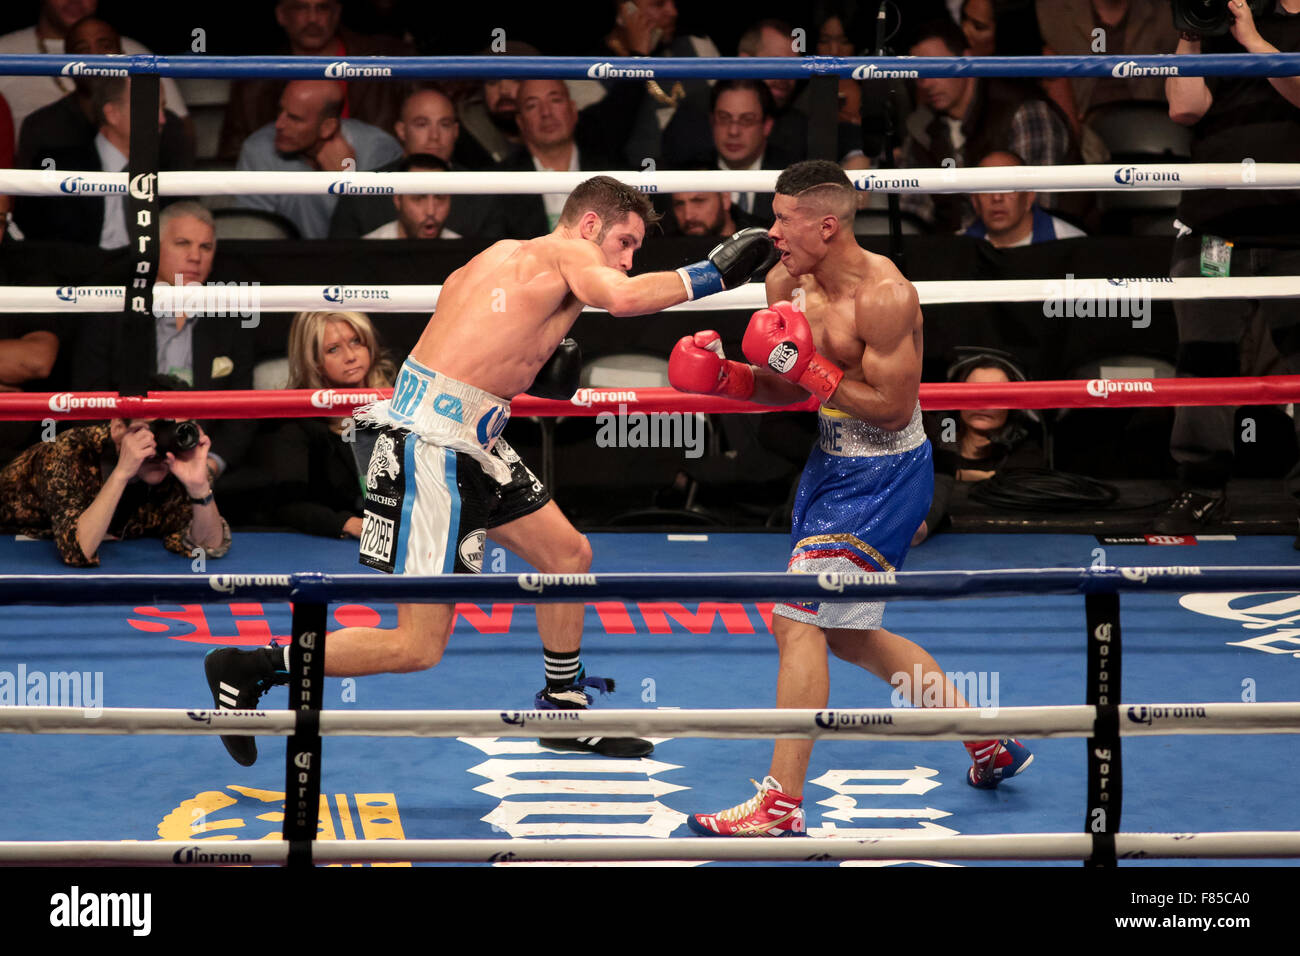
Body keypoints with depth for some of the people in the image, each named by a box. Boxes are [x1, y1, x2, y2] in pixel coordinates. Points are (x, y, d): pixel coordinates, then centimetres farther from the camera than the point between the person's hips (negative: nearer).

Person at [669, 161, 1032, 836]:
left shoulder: (883, 296, -23)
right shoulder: (789, 284, 1)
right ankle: (991, 743, 31)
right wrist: (723, 377, -7)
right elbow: (786, 390, 10)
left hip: (882, 476, -10)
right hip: (833, 465, 10)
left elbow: (894, 408, -23)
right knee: (846, 633, 19)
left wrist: (810, 368, -26)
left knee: (799, 622, -13)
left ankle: (781, 806, -9)